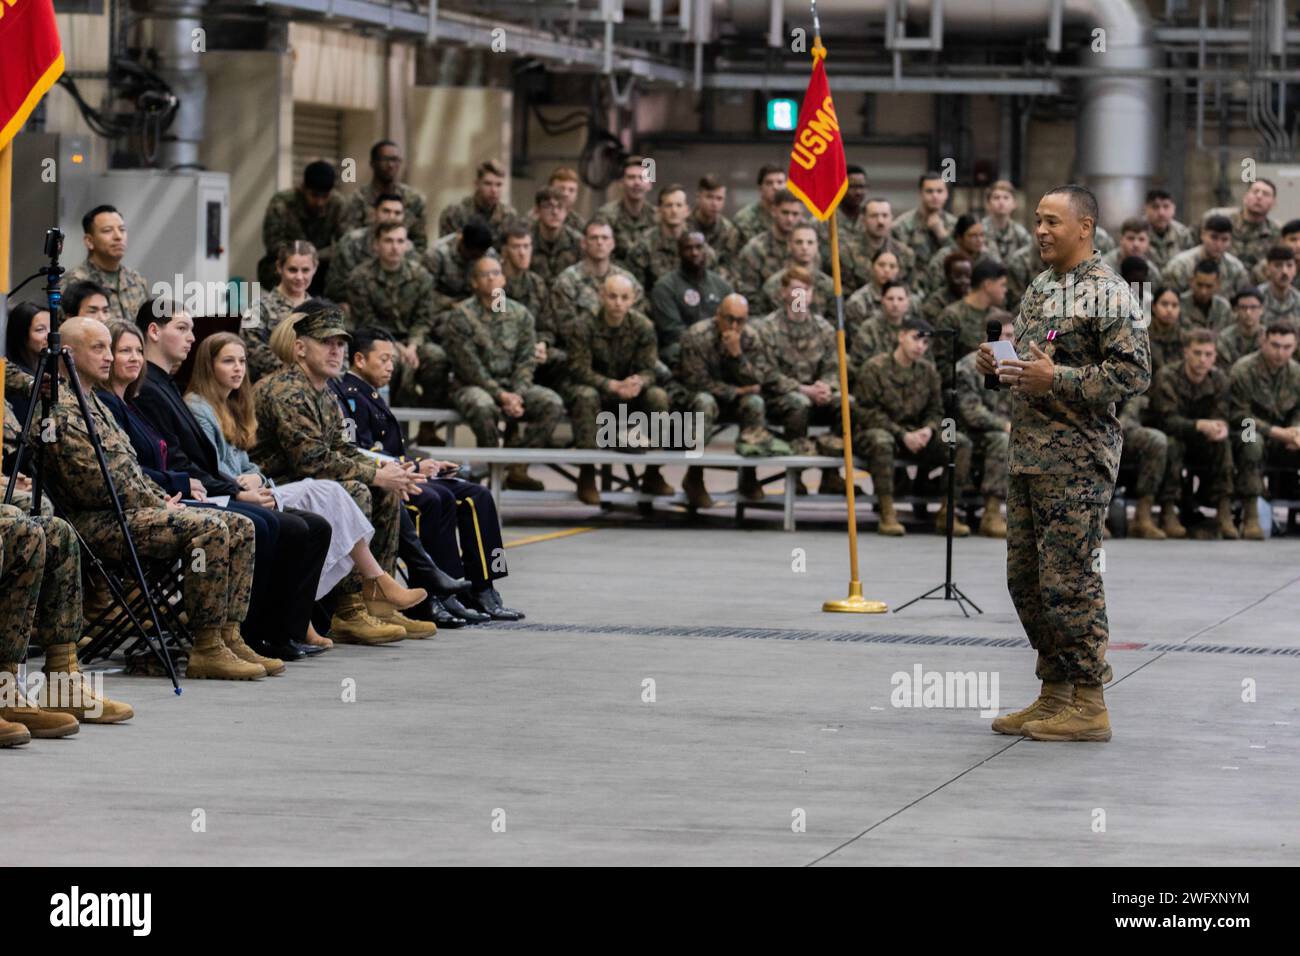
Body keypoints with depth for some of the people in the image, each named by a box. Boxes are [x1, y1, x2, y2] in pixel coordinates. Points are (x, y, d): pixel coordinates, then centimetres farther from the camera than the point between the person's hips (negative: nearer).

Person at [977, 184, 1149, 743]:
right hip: (1027, 456, 9)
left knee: (1067, 581, -8)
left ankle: (1088, 706, -1)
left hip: (1077, 460, -9)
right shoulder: (1038, 289, 17)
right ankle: (1054, 696, 21)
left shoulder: (1108, 294, -10)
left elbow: (1133, 374, -17)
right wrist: (1000, 368, 7)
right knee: (1025, 578, 11)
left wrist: (1055, 379, -22)